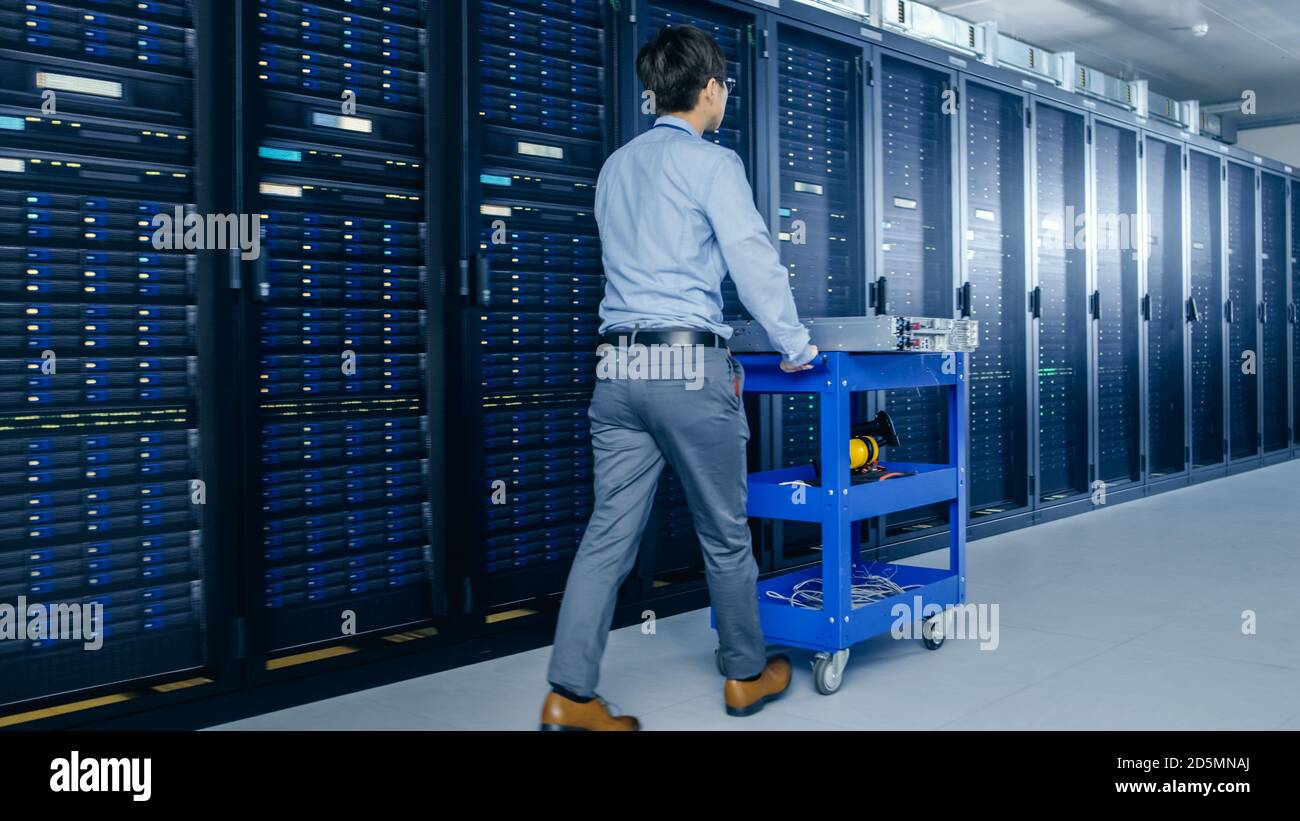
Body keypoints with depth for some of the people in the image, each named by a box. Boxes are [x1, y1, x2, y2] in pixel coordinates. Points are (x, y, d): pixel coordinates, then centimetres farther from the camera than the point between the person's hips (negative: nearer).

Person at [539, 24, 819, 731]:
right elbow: (754, 262, -9)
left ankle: (570, 694, 2)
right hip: (689, 366, -6)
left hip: (617, 366, 6)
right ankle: (747, 674, 24)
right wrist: (795, 348, 3)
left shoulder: (615, 167, 19)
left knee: (609, 532, 4)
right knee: (724, 533, 8)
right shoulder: (711, 163, -4)